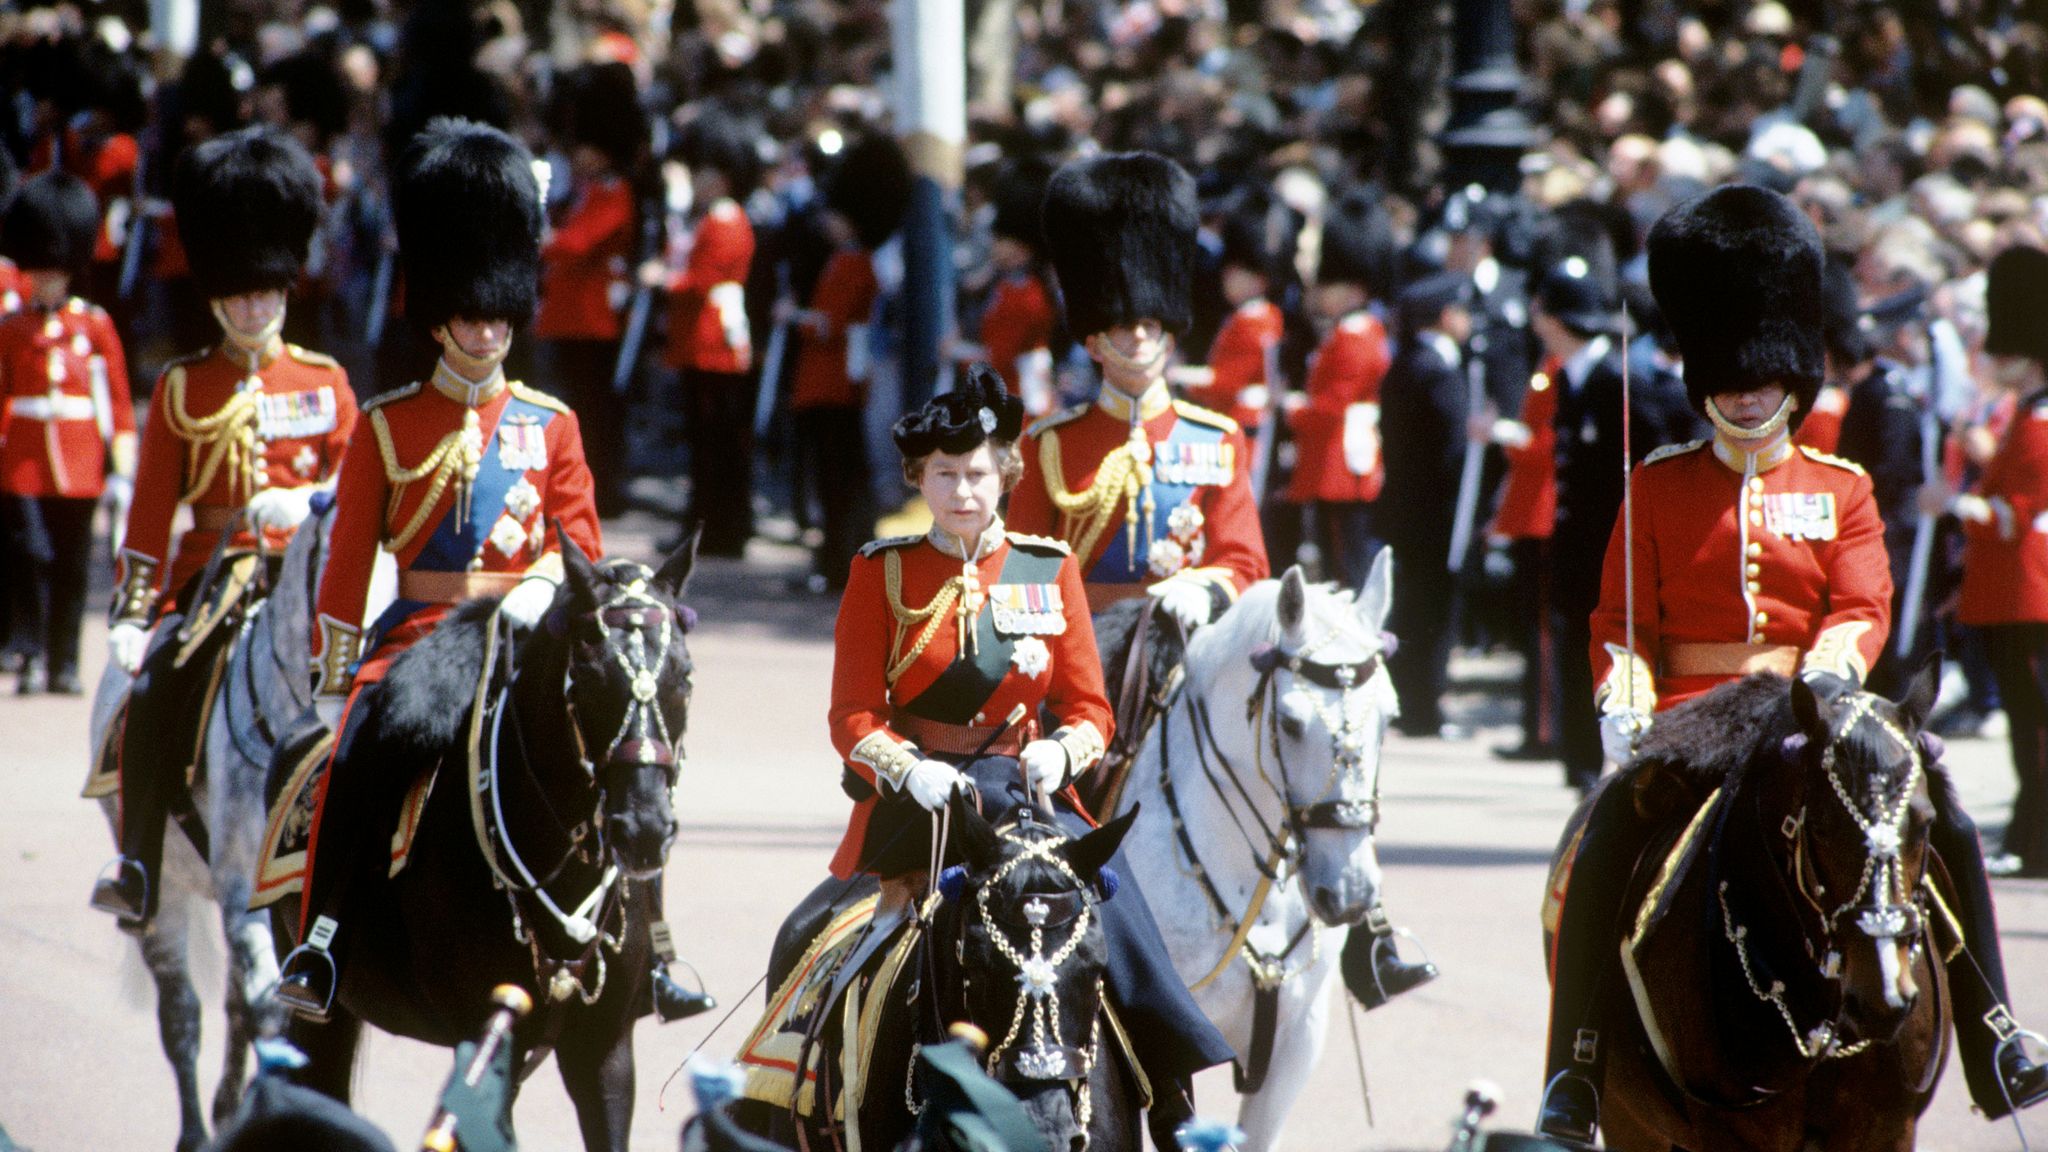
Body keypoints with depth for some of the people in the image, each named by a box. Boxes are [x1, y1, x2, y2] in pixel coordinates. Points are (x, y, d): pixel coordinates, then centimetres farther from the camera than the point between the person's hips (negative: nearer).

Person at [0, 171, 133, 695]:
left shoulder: (95, 326, 7)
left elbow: (118, 397, 6)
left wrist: (123, 466, 0)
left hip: (79, 468, 1)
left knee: (73, 568, 4)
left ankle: (64, 664, 10)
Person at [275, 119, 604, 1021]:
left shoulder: (550, 425, 10)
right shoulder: (389, 425, 7)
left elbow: (580, 537, 11)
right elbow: (349, 559, 7)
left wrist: (543, 585, -11)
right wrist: (332, 679, 4)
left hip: (520, 633, 1)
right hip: (417, 631, -1)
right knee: (365, 745, -30)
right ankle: (325, 945, -30)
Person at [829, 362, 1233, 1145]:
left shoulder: (1049, 570, 9)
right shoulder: (882, 574, 4)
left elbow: (1089, 707, 9)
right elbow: (853, 717, 0)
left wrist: (1061, 751, -14)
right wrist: (910, 770, -20)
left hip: (1028, 789, 1)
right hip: (917, 796, -1)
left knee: (1103, 890, -22)